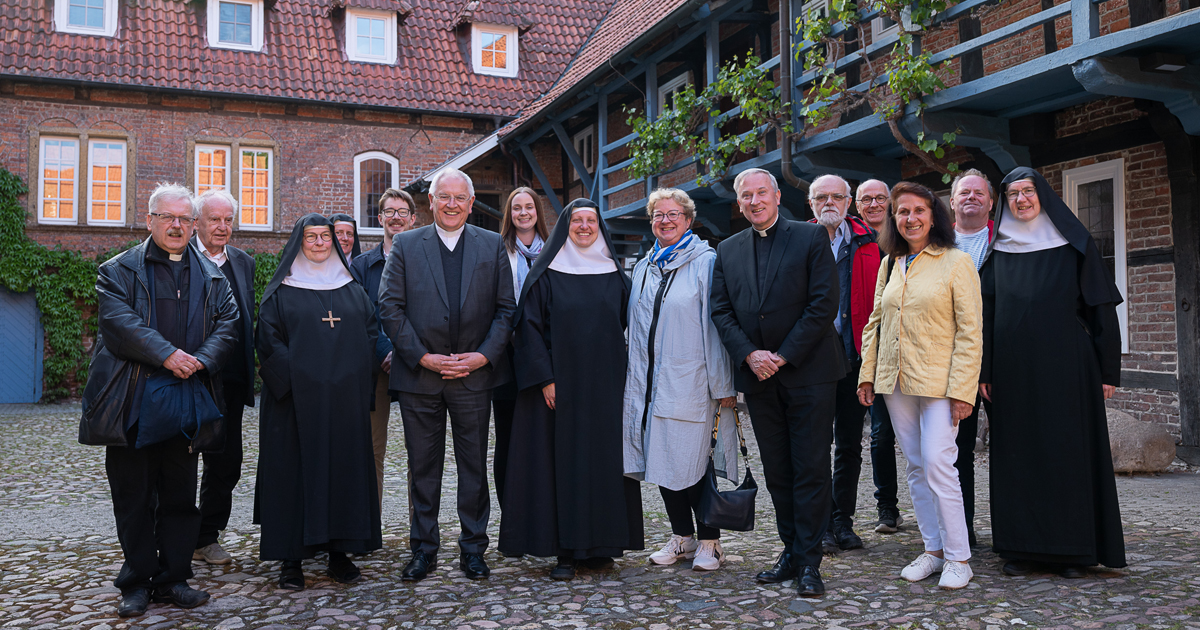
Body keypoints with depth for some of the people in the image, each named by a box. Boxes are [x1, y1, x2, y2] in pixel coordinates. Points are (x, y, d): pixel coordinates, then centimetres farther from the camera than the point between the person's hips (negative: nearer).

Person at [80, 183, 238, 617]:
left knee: (180, 496, 8)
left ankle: (174, 578, 18)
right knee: (133, 495, 5)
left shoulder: (212, 276, 14)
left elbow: (227, 322, 3)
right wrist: (166, 354, -21)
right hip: (132, 402, -2)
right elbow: (119, 320, -10)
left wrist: (201, 360, -15)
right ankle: (137, 583, 16)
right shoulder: (118, 271, 5)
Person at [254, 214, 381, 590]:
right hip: (297, 398, -3)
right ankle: (291, 558, 4)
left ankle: (340, 551, 12)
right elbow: (268, 338, -3)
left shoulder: (352, 290, 14)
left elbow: (371, 333, 13)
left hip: (344, 399, 3)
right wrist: (293, 376, -13)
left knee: (344, 467, 3)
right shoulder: (281, 291, 5)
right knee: (295, 470, -2)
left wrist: (353, 375, 0)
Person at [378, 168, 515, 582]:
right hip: (419, 375, 0)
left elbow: (505, 309, 5)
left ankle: (473, 548, 19)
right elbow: (390, 307, -1)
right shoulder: (405, 245, 4)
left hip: (474, 375, 0)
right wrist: (423, 357, -10)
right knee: (423, 466, 8)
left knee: (474, 465, 7)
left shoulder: (492, 246, 7)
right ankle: (424, 549, 20)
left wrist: (483, 355, -8)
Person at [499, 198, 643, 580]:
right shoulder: (546, 274, 2)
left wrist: (623, 379, 3)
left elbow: (626, 328, 12)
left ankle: (600, 546, 13)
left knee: (604, 459, 4)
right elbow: (531, 326, -3)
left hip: (605, 385, 3)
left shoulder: (615, 276, 10)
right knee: (562, 459, -1)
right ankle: (566, 551, 5)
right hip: (560, 384, -3)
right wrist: (545, 379, -12)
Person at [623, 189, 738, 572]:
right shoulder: (644, 268, 15)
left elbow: (715, 324, -7)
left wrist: (723, 385, -10)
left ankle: (709, 542, 11)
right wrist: (636, 376, 16)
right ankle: (682, 537, 22)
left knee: (694, 463, -4)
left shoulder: (705, 263, -3)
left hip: (691, 383, -6)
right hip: (651, 382, 6)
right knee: (661, 461, 8)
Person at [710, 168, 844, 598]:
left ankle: (809, 561, 6)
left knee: (811, 469, -2)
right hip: (758, 377, 4)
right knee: (777, 471, 10)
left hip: (807, 371, -4)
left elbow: (824, 303, -8)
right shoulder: (728, 251, 12)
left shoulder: (811, 238, -1)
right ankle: (791, 551, 21)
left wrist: (783, 356, -12)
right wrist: (749, 354, -9)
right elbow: (721, 311, 8)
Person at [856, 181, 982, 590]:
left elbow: (970, 331, -8)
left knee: (937, 464, -11)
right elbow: (875, 323, 18)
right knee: (916, 467, 9)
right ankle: (933, 549, 19)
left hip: (938, 381, -5)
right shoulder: (889, 265, 13)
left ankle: (958, 557, 2)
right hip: (895, 381, 6)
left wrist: (962, 388, -14)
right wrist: (867, 373, 12)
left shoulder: (956, 263, -4)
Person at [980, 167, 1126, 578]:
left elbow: (1101, 308, 1)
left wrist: (1108, 370, -5)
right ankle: (1023, 547, 11)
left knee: (1070, 450, 0)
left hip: (1066, 368, -2)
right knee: (1018, 452, 3)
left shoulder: (1074, 244, 3)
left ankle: (1075, 549, 9)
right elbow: (986, 313, 9)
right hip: (1013, 370, 2)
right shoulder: (998, 251, 9)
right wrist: (984, 371, 2)